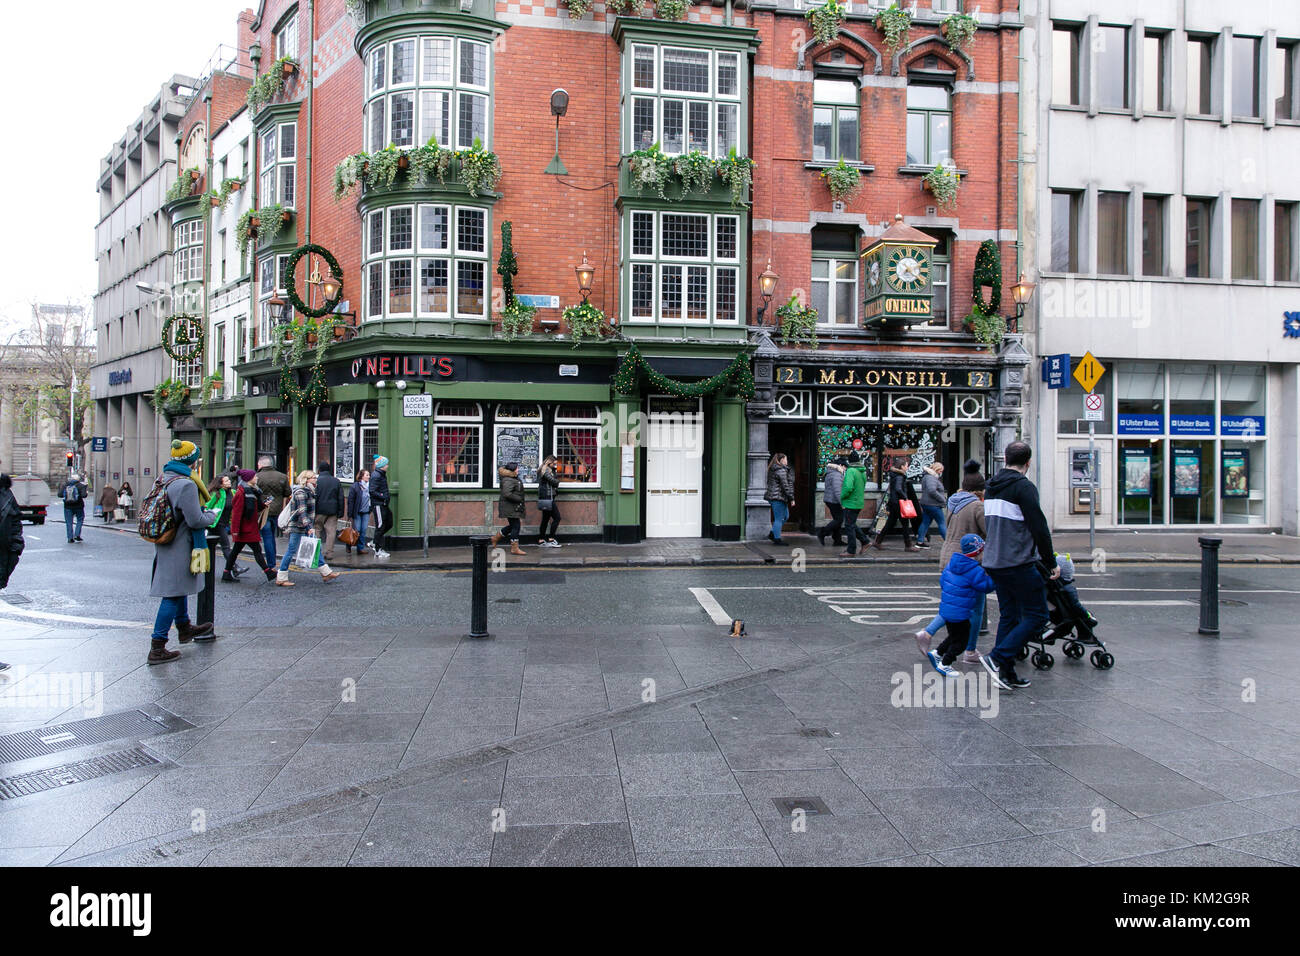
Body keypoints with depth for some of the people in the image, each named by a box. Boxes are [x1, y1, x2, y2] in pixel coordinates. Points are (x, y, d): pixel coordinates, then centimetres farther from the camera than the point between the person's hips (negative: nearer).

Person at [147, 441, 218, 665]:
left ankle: (184, 628, 45)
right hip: (179, 548, -10)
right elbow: (195, 520, -22)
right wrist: (212, 516, -2)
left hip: (164, 543, 10)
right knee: (173, 595, -5)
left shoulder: (163, 478, 7)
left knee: (179, 588, 26)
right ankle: (157, 648, -3)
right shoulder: (186, 485, -22)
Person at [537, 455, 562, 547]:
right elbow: (554, 481, -17)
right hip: (548, 498, -10)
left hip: (544, 499, 10)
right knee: (557, 518, -6)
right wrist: (558, 480, 3)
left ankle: (541, 540, 13)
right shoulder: (546, 470, -12)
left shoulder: (542, 470, 20)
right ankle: (551, 540, -6)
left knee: (545, 519, 11)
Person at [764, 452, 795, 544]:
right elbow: (785, 486, -18)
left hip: (772, 496, 10)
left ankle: (772, 534, 19)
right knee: (779, 519, -4)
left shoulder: (773, 470, 16)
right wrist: (791, 498, -14)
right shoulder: (781, 470, -14)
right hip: (778, 496, -10)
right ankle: (777, 539, 0)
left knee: (785, 516, 18)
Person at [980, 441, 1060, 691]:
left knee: (1008, 616, 14)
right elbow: (1039, 527, -15)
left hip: (994, 563, 8)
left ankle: (1006, 673, 14)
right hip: (1019, 564, -8)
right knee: (1037, 616, 0)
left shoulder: (991, 488, 12)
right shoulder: (1023, 487, -13)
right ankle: (997, 658, -10)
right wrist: (1052, 562, -7)